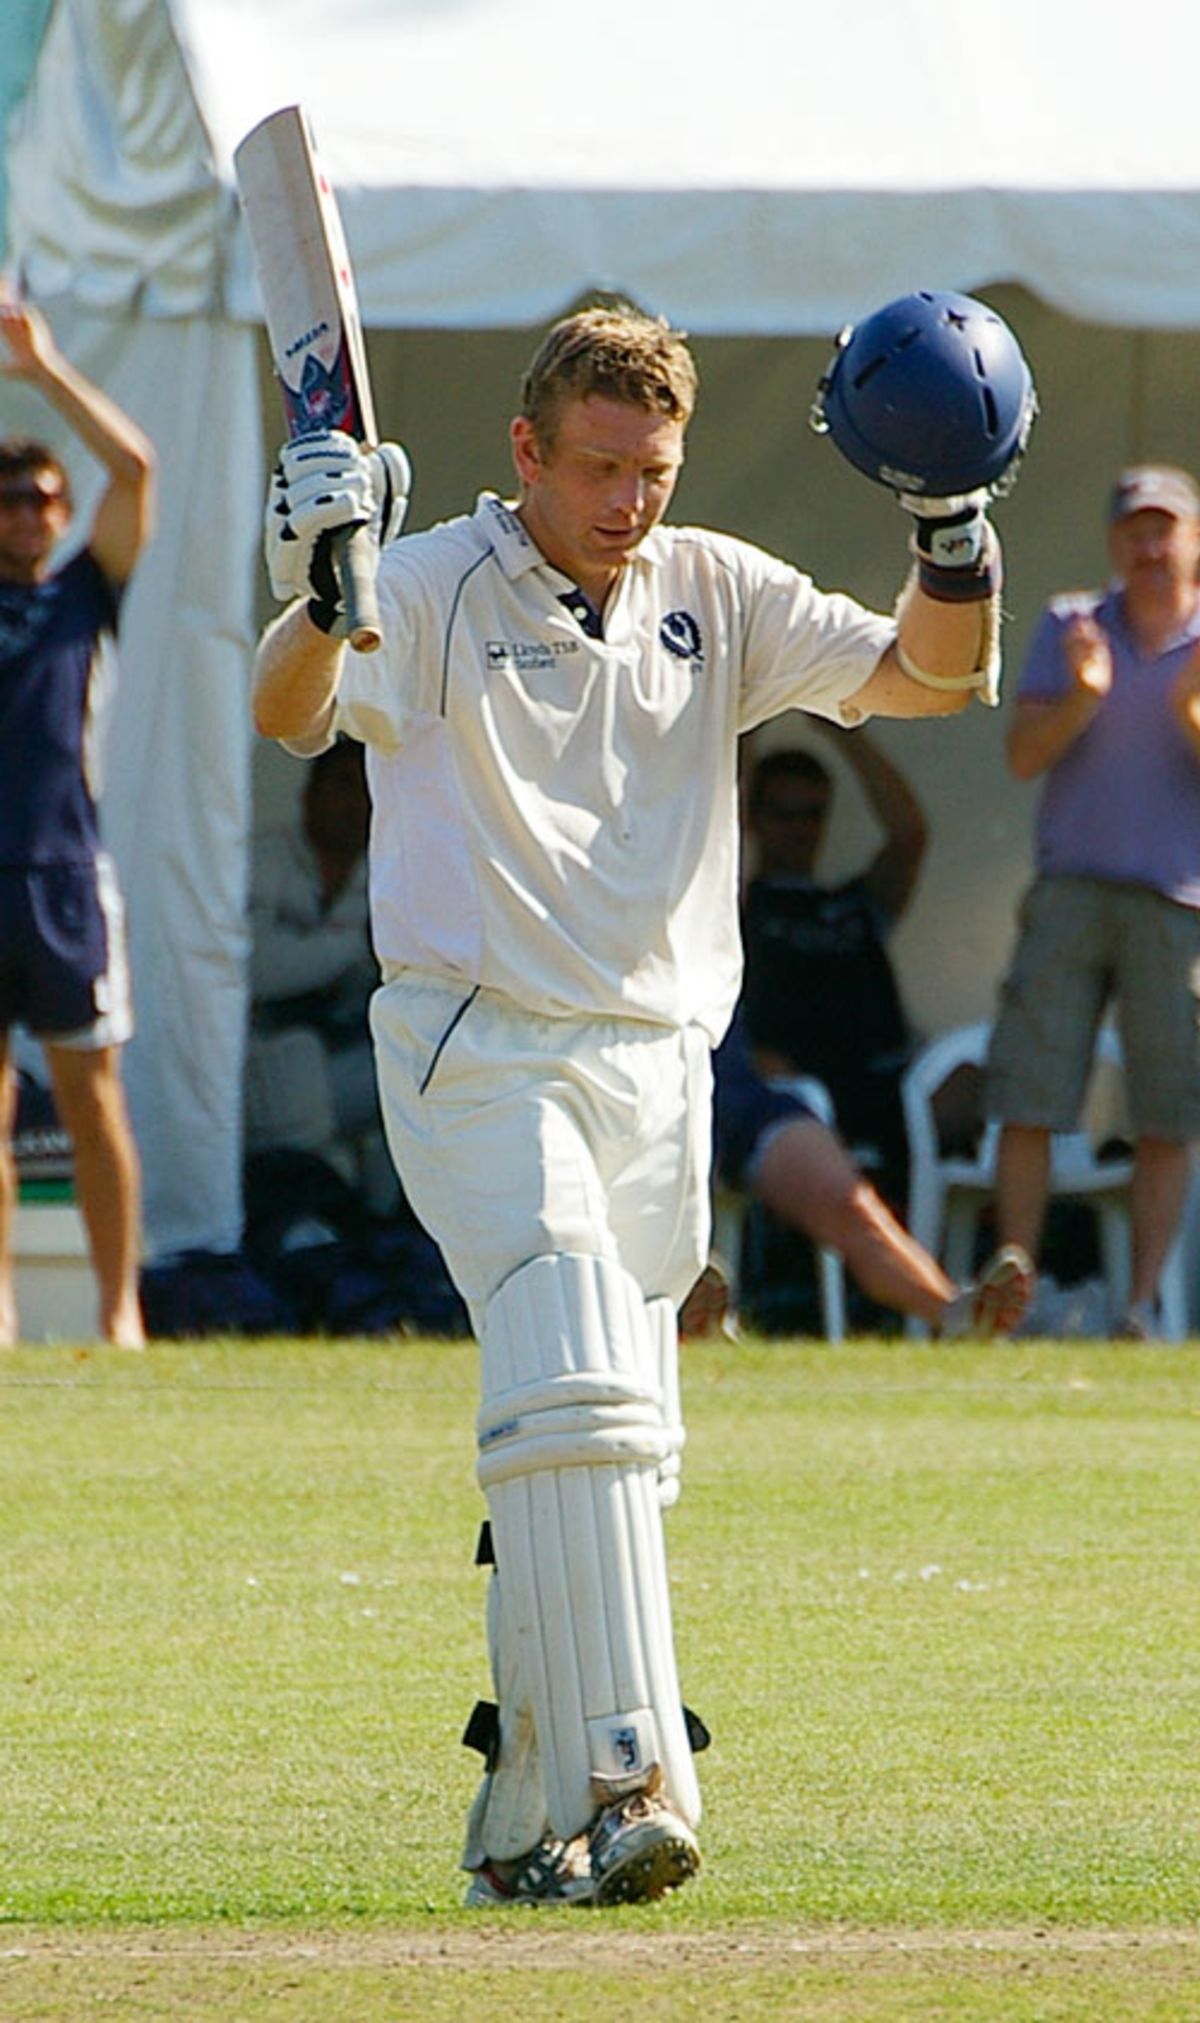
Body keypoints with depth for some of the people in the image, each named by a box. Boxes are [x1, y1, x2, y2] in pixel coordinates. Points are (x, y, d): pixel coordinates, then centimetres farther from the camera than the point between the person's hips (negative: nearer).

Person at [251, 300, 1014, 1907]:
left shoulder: (714, 597, 9)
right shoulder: (437, 593, -6)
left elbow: (927, 675, 7)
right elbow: (291, 716, -23)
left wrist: (958, 536, -11)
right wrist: (318, 601, -43)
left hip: (661, 1067, 6)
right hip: (482, 1053, -6)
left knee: (600, 1445, 9)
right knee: (577, 1389, -23)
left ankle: (524, 1826, 18)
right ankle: (622, 1776, -30)